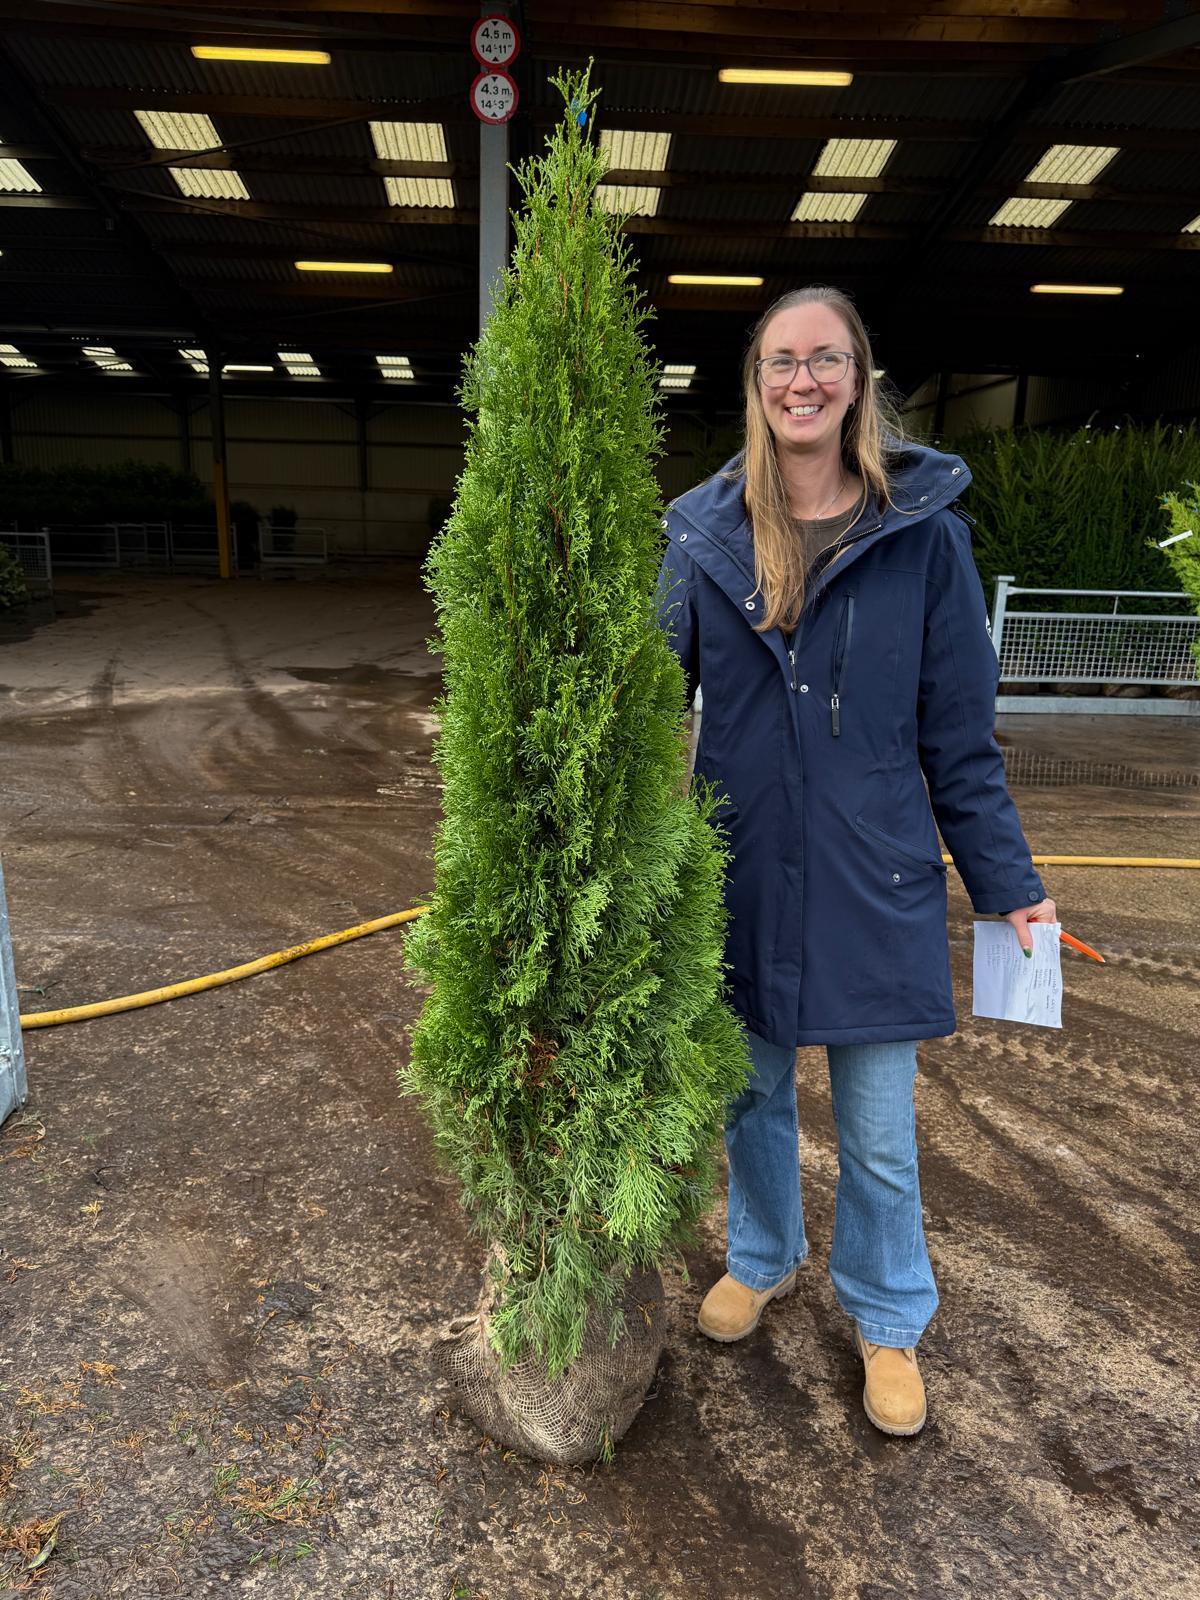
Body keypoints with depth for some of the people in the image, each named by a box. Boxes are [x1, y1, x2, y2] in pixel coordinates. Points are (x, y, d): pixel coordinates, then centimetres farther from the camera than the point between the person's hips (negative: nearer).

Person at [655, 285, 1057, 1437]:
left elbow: (960, 732, -1)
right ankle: (762, 1259, 46)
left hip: (874, 882, -2)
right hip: (741, 876, 2)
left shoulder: (923, 530, -4)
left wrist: (1008, 882, 0)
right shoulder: (704, 531, 0)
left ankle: (886, 1320, 36)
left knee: (878, 1130, 10)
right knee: (753, 1091, 19)